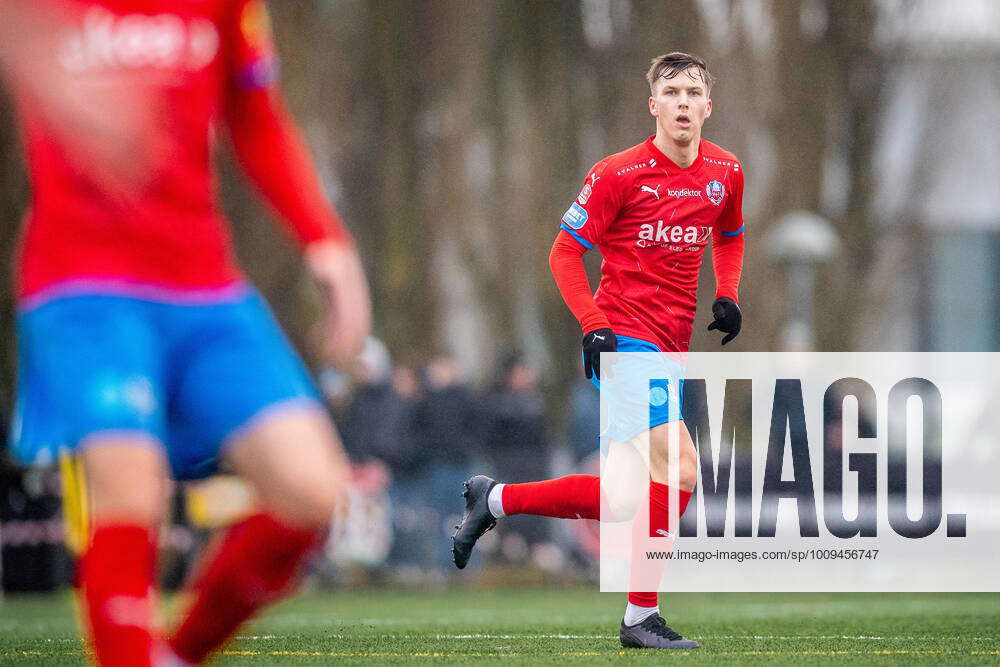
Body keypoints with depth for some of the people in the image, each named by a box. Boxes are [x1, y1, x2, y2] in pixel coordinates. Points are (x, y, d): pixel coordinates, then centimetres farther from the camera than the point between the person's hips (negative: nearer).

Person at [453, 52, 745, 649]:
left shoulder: (726, 173, 8)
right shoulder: (619, 174, -8)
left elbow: (730, 236, 28)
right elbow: (565, 252, -3)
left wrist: (727, 295, 9)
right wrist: (595, 327, -15)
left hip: (670, 349, 7)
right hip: (623, 339, -7)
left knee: (628, 499, 4)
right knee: (680, 470, -19)